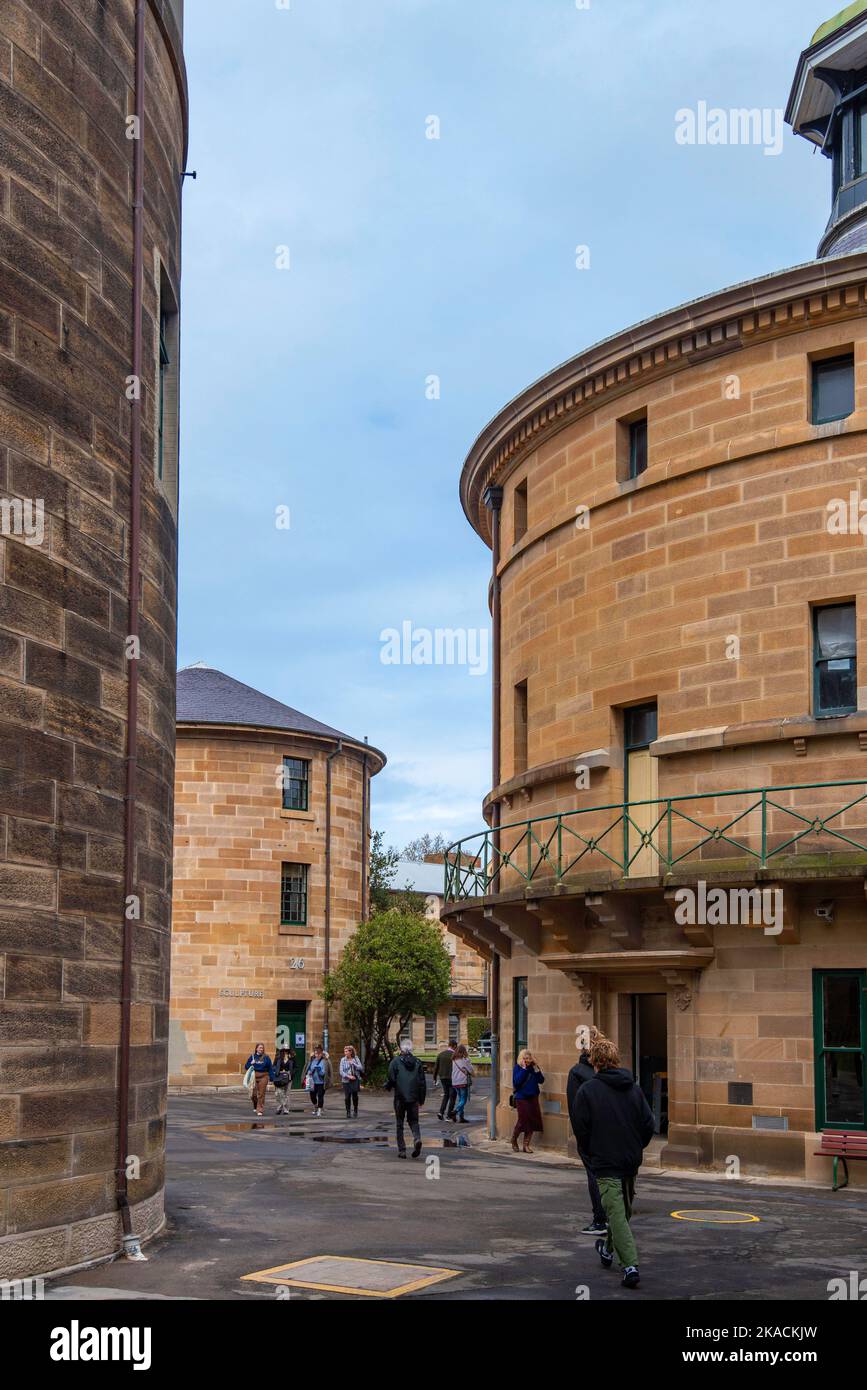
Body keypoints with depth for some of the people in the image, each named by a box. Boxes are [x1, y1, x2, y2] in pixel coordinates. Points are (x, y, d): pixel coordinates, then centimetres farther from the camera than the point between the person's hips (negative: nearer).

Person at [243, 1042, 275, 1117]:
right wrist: (251, 1064, -11)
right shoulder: (252, 1056, 5)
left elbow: (270, 1068, 3)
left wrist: (271, 1078, -1)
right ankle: (255, 1106, 28)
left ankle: (260, 1110, 5)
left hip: (263, 1077, -1)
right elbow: (246, 1066, 9)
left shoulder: (266, 1057, 1)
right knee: (253, 1094, 0)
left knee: (261, 1094, -2)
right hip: (254, 1077, 1)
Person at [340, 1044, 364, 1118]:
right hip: (346, 1081, 0)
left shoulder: (356, 1059, 3)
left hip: (355, 1080, 0)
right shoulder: (343, 1060, 0)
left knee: (355, 1095, -3)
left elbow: (361, 1068, -5)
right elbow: (341, 1071, -4)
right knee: (347, 1097, -2)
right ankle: (348, 1112, 9)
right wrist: (349, 1076, -15)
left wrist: (353, 1063, -15)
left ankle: (355, 1110, 17)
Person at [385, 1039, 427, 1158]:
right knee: (413, 1120, 13)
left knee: (400, 1124, 8)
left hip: (400, 1097, -2)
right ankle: (417, 1138, -16)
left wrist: (388, 1087, 15)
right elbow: (422, 1082, 6)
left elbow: (391, 1078, -9)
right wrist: (422, 1099, 13)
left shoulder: (395, 1062, -6)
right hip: (414, 1098, 2)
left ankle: (402, 1150, 6)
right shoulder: (418, 1062, 5)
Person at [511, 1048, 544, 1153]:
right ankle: (514, 1140, 18)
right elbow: (516, 1081, -19)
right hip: (521, 1097, -4)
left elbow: (541, 1081, -1)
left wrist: (536, 1069, -12)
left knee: (533, 1120, 1)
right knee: (523, 1120, -8)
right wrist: (524, 1069, -21)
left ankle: (526, 1145, 11)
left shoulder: (534, 1067, 5)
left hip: (533, 1097, 4)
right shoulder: (517, 1067, -6)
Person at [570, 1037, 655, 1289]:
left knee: (616, 1213, -4)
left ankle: (630, 1265, -15)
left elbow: (581, 1129, -8)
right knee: (624, 1210, 22)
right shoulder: (634, 1088, 2)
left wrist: (589, 1153, 10)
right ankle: (608, 1250, 42)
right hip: (631, 1162, 5)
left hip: (605, 1163, -5)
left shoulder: (587, 1091, -10)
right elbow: (648, 1124, 2)